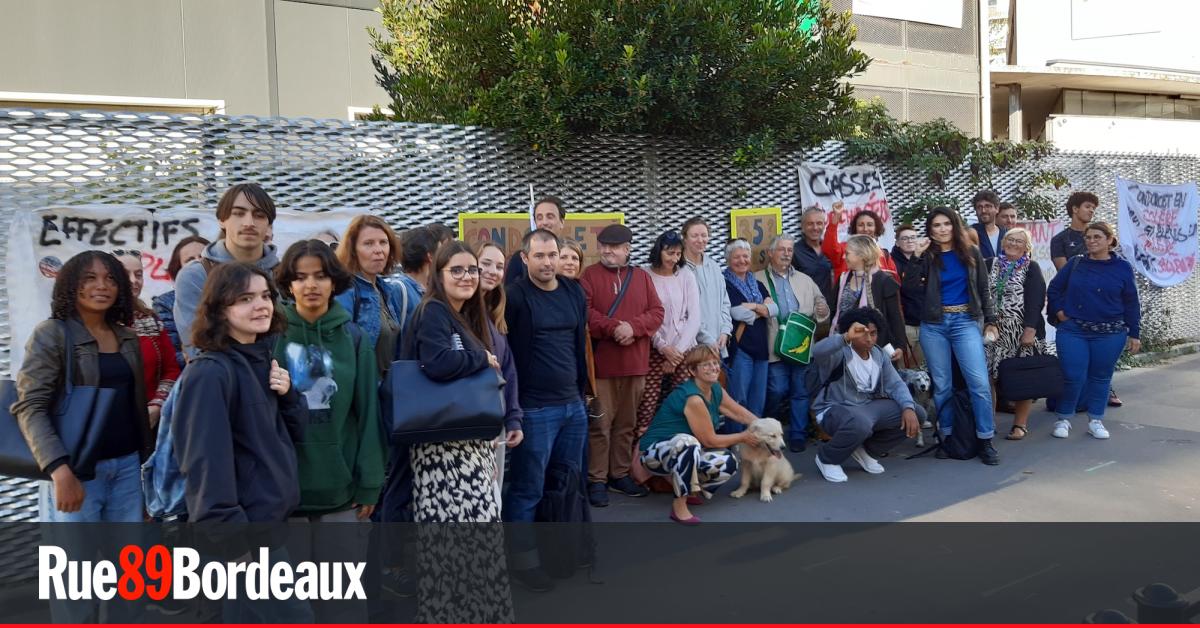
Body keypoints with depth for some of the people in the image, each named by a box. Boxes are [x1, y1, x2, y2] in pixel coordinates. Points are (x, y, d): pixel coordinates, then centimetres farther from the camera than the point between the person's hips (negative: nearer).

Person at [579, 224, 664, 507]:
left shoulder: (642, 277, 11)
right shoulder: (589, 275, 0)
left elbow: (656, 312, 4)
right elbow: (584, 313, -11)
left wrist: (633, 327, -14)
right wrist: (613, 328, -21)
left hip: (635, 364, 4)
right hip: (600, 362, -4)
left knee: (627, 423, 12)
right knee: (600, 424, -2)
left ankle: (620, 475, 24)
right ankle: (596, 480, 7)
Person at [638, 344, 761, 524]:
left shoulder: (716, 390, 0)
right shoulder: (692, 398, -26)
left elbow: (740, 413, 14)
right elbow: (709, 440, -20)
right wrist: (743, 437, -8)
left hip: (685, 452, 9)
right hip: (655, 452, -9)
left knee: (728, 463, -9)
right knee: (687, 442, -39)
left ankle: (685, 488, 14)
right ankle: (679, 505, -24)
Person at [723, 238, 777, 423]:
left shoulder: (757, 284, 17)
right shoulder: (724, 284, -5)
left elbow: (774, 309, 3)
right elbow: (737, 313, -17)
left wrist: (752, 306, -11)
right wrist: (762, 309, -3)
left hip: (761, 347, 7)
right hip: (739, 348, -7)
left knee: (758, 401, 11)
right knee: (739, 400, -4)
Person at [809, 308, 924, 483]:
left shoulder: (879, 355, 5)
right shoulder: (840, 353, -18)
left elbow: (896, 384, 0)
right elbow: (817, 352, -41)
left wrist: (908, 408, -17)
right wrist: (846, 337, -52)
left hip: (867, 407, 7)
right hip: (835, 410, -7)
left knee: (917, 414, -4)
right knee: (861, 423, -42)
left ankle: (867, 450, 12)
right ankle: (827, 459, -9)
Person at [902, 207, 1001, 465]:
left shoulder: (971, 253, 6)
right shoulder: (927, 256, 4)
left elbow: (983, 290, 10)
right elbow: (909, 287, -8)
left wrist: (990, 321, 5)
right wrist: (917, 258, -15)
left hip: (965, 322, -1)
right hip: (933, 325, 1)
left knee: (979, 382, -10)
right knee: (942, 385, 6)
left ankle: (985, 441, -1)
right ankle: (947, 437, 18)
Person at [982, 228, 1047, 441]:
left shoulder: (1031, 269, 1)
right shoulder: (990, 265, 12)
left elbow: (1035, 301, -8)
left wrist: (1030, 330, -16)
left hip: (1023, 331, -3)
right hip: (994, 330, 3)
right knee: (988, 376, -2)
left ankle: (1020, 424, 12)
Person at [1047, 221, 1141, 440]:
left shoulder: (1122, 268, 0)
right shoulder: (1075, 264, 2)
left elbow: (1131, 304, 3)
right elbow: (1054, 289, 12)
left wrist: (1134, 335, 3)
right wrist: (1059, 312, 0)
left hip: (1109, 334, 0)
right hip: (1073, 332, 0)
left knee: (1101, 377, 10)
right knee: (1073, 377, -2)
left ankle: (1095, 421, 22)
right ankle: (1063, 419, 13)